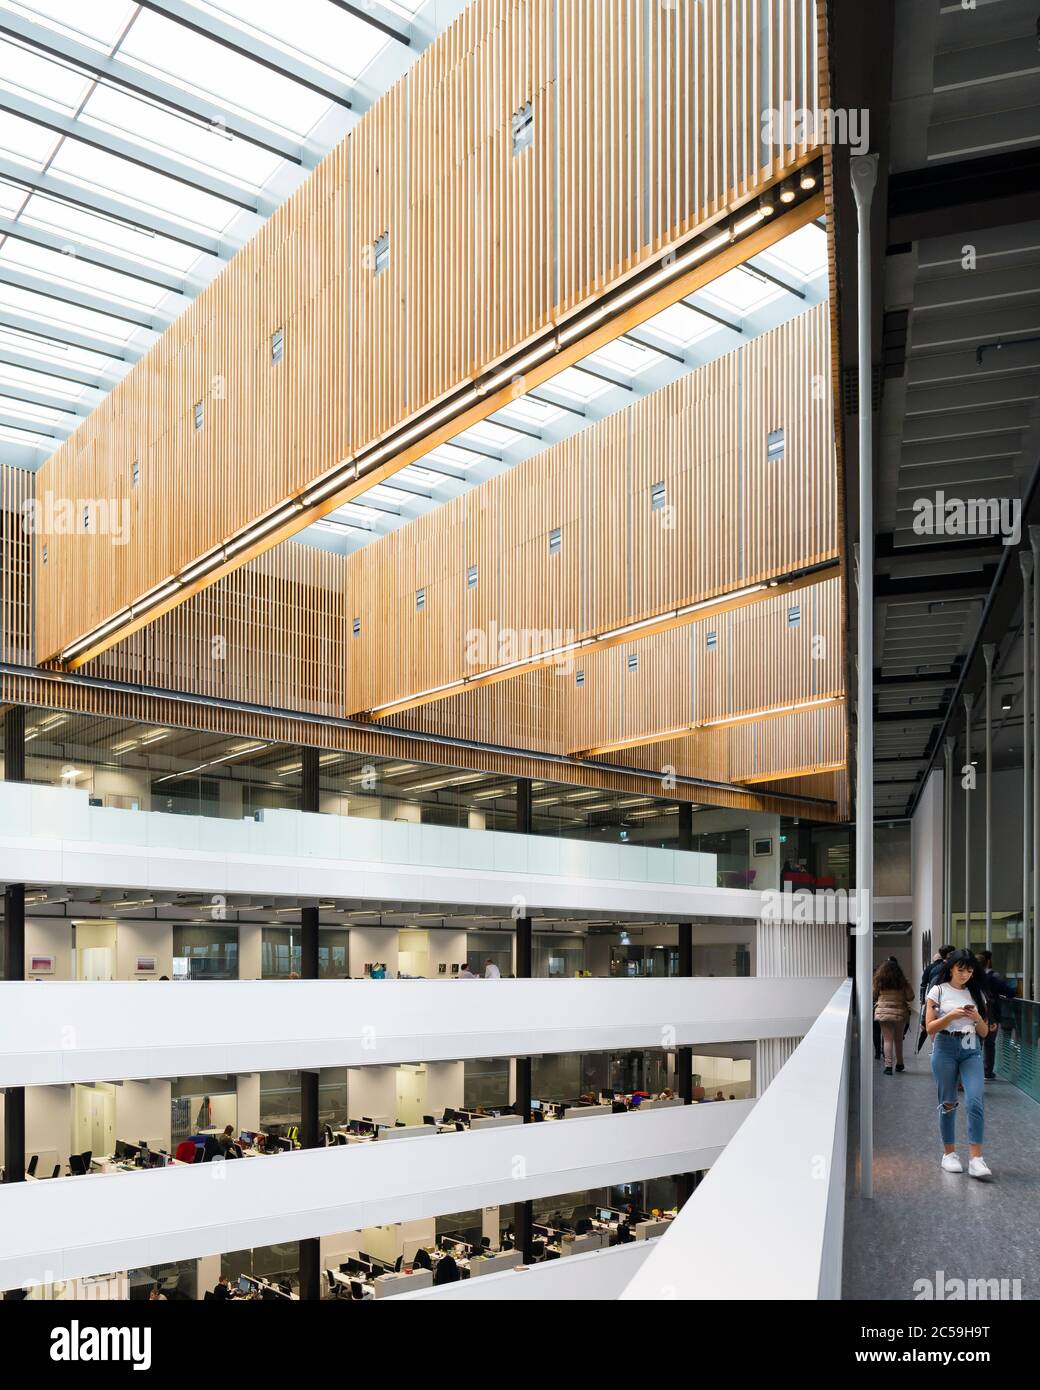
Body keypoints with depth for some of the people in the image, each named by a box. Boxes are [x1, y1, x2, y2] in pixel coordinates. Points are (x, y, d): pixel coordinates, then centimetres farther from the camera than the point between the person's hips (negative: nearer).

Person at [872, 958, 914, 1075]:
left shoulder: (878, 981, -4)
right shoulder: (903, 982, -4)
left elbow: (873, 996, 5)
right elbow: (910, 997, 0)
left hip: (883, 1013, -1)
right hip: (900, 1013, 1)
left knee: (888, 1040, 1)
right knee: (898, 1040, 17)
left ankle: (888, 1065, -6)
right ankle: (899, 1064, 27)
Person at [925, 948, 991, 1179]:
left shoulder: (975, 993, 10)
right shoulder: (938, 991, 1)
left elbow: (984, 1032, 13)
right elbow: (930, 1027, -2)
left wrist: (977, 1018, -9)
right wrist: (951, 1016, -17)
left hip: (971, 1050, 2)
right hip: (945, 1049, -2)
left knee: (975, 1101, -14)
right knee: (948, 1102, 4)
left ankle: (976, 1159, -14)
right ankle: (949, 1153, 19)